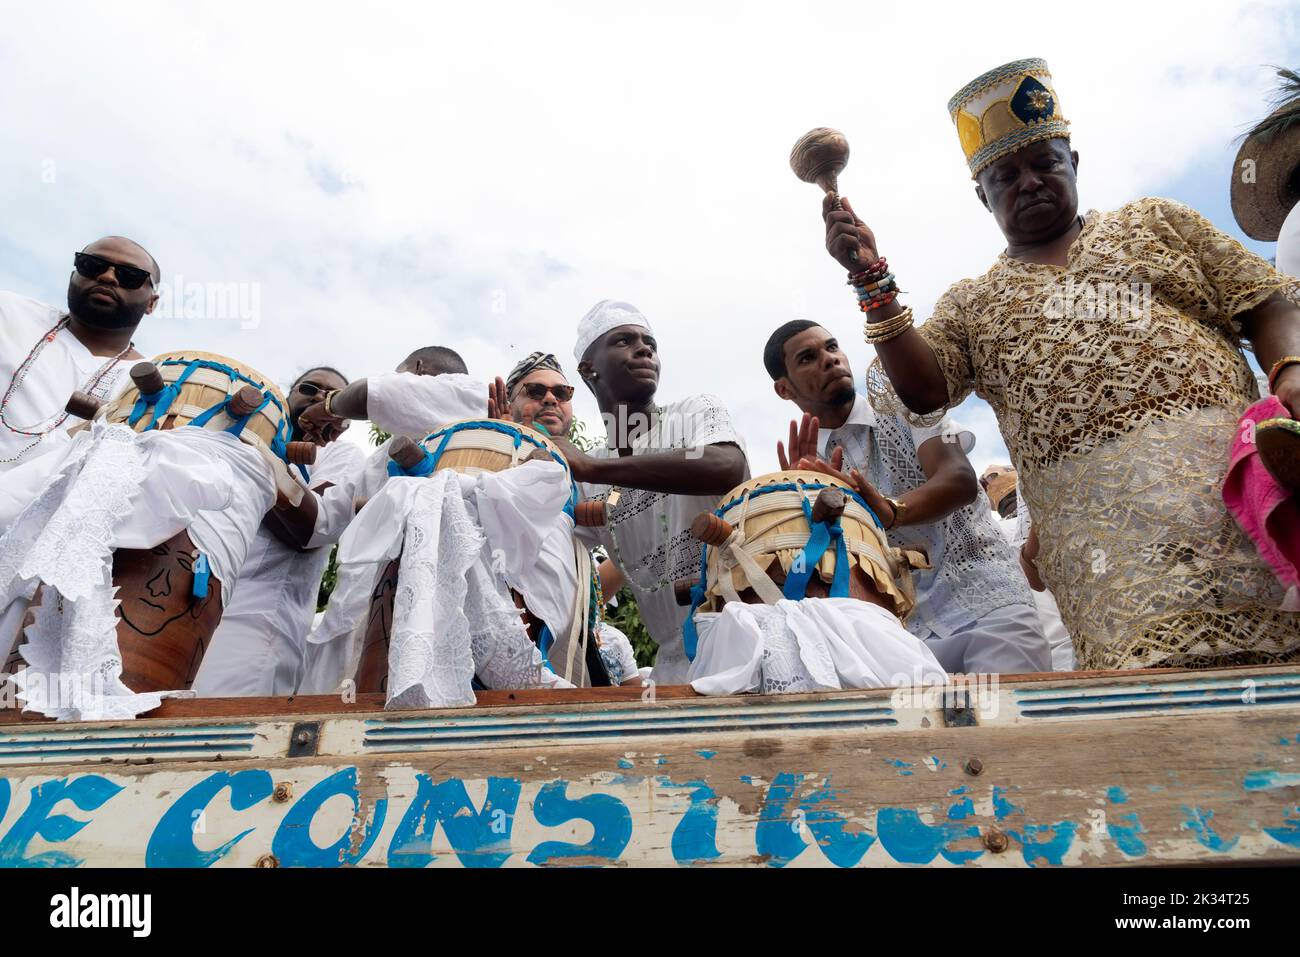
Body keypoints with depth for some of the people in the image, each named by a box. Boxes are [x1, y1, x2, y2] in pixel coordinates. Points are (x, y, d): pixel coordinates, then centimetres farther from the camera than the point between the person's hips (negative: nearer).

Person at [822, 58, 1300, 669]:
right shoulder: (970, 304, 20)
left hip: (1231, 456, 2)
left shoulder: (1152, 221, 24)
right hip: (1106, 521, -1)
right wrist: (871, 280, -7)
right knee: (1162, 664, -17)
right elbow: (922, 391, 2)